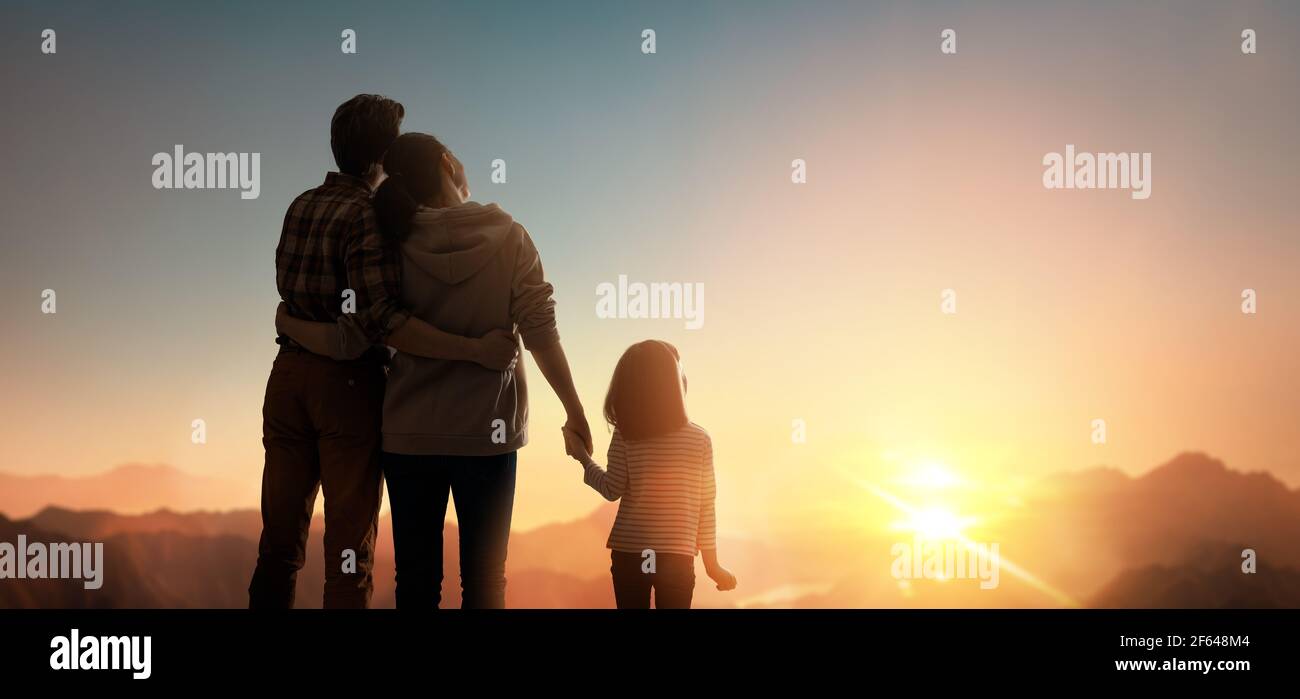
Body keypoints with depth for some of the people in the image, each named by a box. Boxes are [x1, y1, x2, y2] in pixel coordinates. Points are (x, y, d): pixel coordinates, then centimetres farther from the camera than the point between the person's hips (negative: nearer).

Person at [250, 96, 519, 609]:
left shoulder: (301, 206, 7)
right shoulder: (368, 216, -16)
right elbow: (380, 319, -26)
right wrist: (477, 350, -29)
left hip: (289, 373, 7)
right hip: (348, 382, -6)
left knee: (281, 533, 14)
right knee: (350, 543, 5)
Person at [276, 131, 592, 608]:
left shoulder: (396, 248, -4)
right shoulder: (508, 238, -6)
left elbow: (349, 343, -7)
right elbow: (540, 333, -9)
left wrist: (288, 323, 11)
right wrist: (575, 412, -1)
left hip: (410, 435, 1)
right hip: (488, 432, -1)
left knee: (417, 581, 10)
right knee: (484, 581, 8)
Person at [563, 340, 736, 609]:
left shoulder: (624, 436, -5)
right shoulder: (700, 439, -4)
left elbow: (613, 490, -3)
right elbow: (705, 506, -2)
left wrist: (582, 456, 12)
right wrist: (711, 562, 8)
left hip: (628, 554, 1)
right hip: (677, 556, -1)